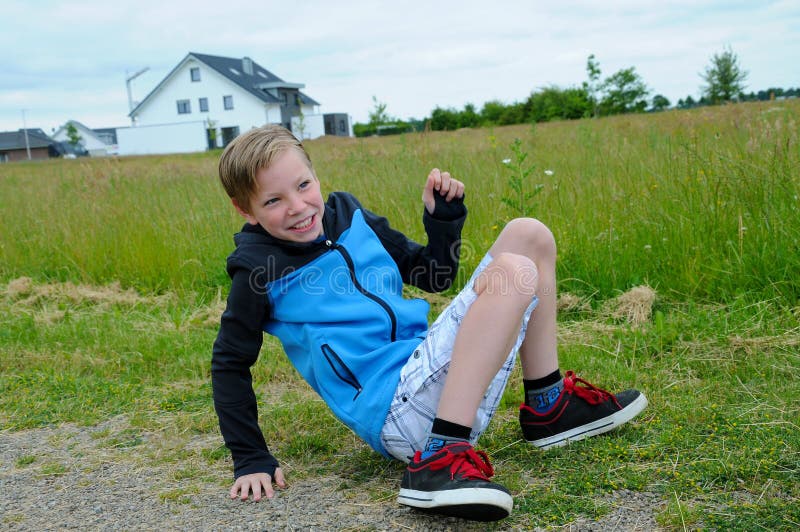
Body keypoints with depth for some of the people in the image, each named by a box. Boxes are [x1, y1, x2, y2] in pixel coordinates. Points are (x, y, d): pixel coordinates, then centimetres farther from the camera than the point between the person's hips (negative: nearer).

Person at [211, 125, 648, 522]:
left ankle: (548, 408, 13)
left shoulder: (347, 213, 12)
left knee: (528, 234, 10)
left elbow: (434, 276, 21)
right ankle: (441, 458, -31)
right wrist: (251, 462, -3)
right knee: (513, 271, -25)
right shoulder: (259, 268, -6)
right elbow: (230, 365, 0)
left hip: (428, 369, 8)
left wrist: (443, 214, 6)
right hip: (398, 412, -8)